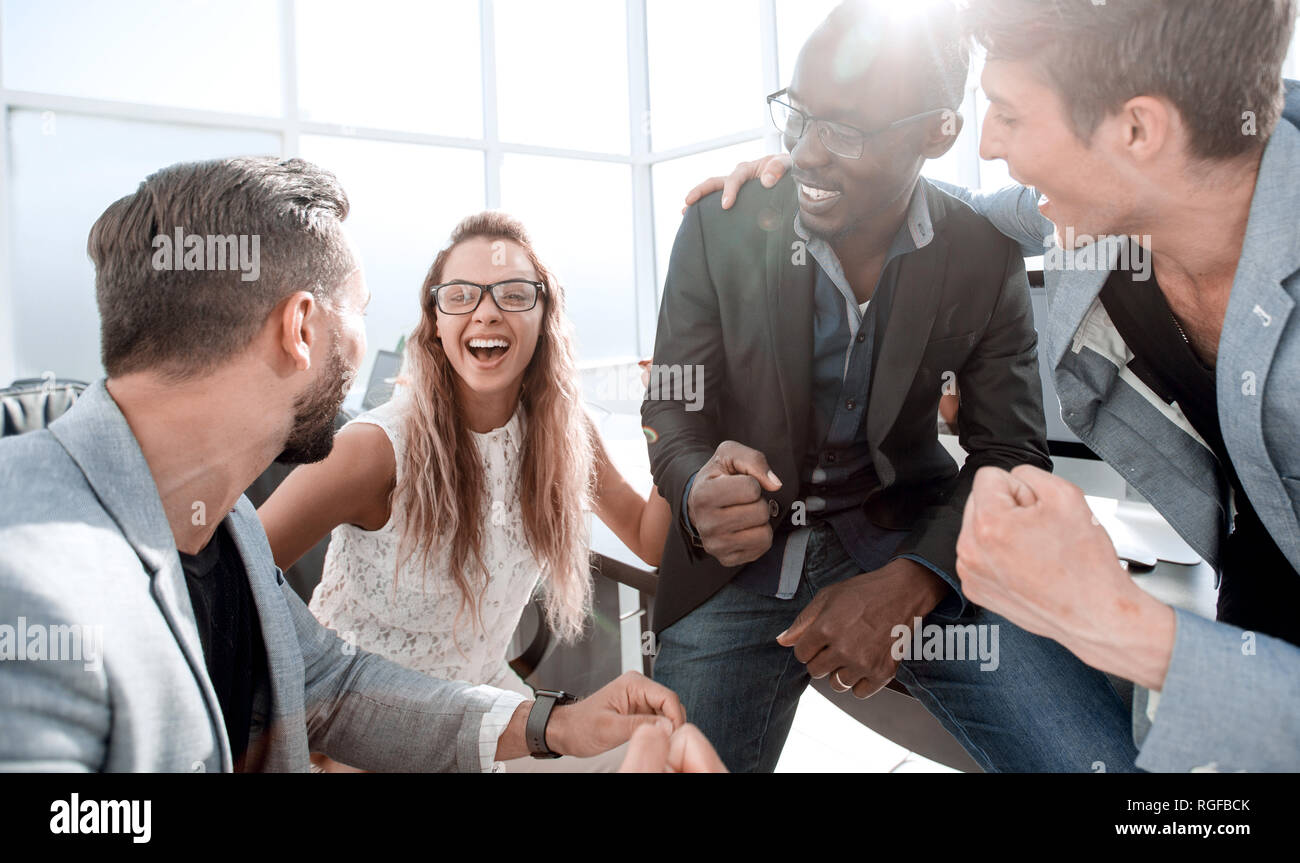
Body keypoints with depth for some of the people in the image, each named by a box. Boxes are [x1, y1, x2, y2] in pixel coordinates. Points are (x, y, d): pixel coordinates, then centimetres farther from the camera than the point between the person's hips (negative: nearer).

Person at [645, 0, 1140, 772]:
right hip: (741, 558, 1)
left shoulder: (986, 257, -6)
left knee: (1102, 757, -16)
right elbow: (672, 404, -1)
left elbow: (1010, 453, -4)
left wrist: (907, 584, -23)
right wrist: (698, 494, -26)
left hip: (912, 541, 0)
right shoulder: (721, 226, -7)